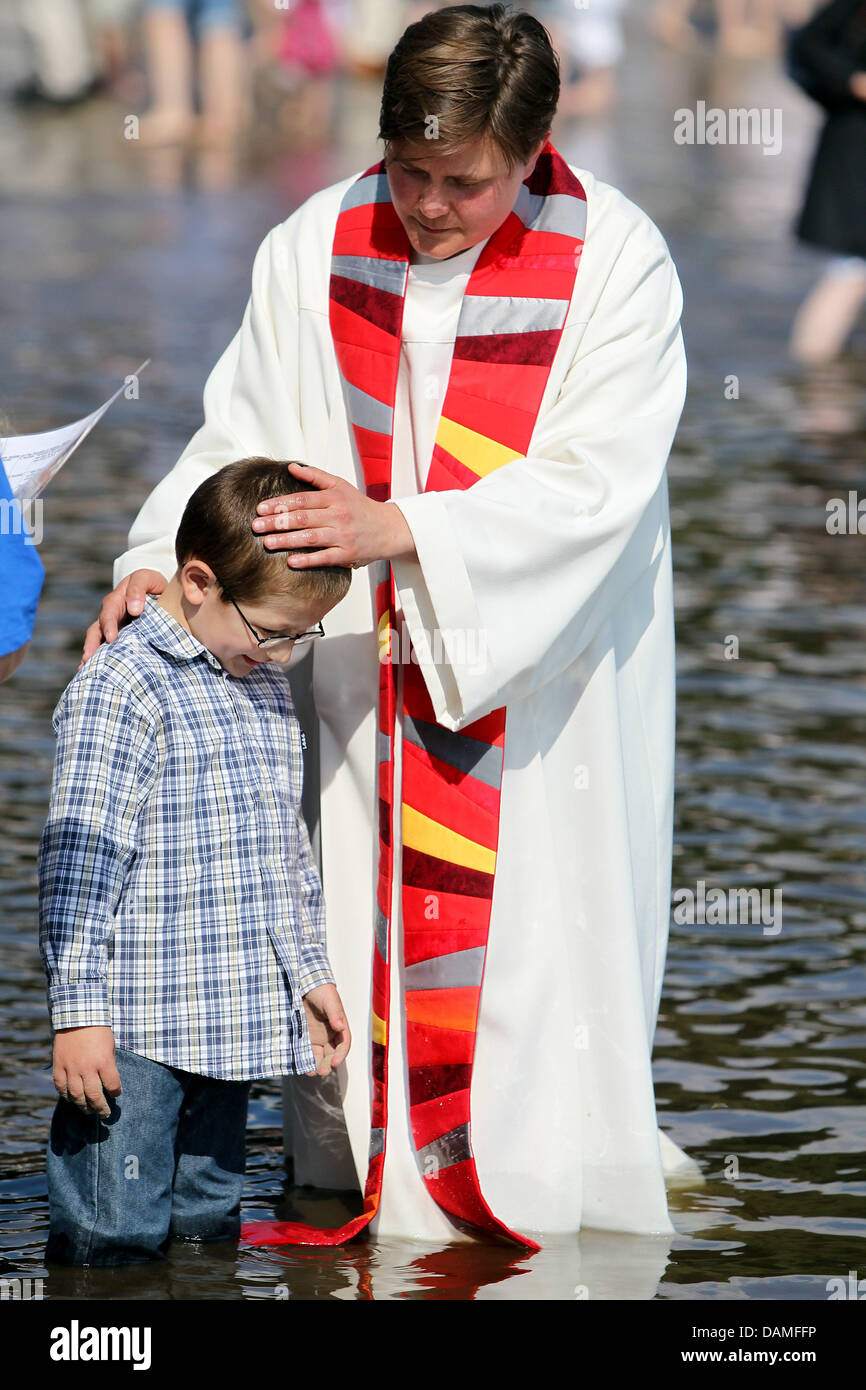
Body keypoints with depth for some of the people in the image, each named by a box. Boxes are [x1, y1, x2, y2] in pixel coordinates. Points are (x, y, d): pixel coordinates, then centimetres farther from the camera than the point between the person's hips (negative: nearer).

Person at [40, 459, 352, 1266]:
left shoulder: (267, 686, 15)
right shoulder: (120, 689, -12)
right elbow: (80, 859, -15)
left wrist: (310, 972, 26)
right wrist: (78, 1012, -18)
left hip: (233, 1020, 8)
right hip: (135, 1030, -8)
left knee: (208, 1227, 13)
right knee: (115, 1242, -9)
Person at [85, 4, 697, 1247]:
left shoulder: (614, 260, -14)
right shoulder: (316, 250, -3)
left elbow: (596, 481, -20)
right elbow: (245, 433, 1)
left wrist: (402, 528, -30)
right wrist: (160, 561, -16)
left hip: (550, 675, -3)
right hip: (372, 674, 3)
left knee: (541, 942, 0)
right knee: (361, 920, 4)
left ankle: (547, 1188, 13)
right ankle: (363, 1176, 13)